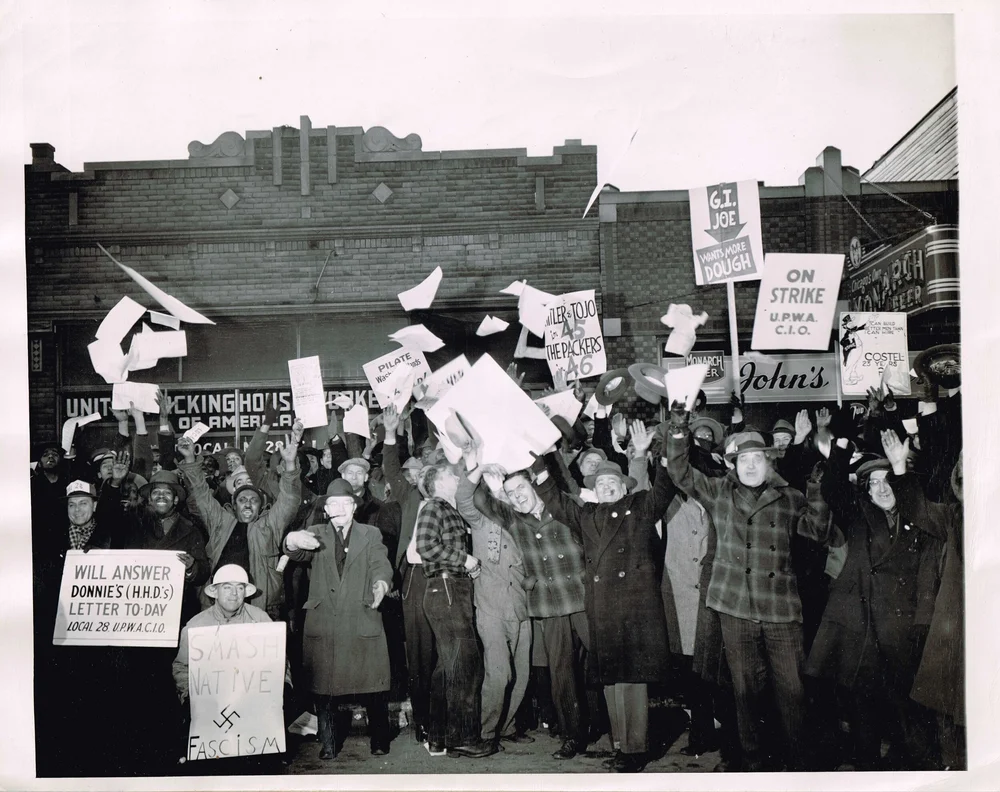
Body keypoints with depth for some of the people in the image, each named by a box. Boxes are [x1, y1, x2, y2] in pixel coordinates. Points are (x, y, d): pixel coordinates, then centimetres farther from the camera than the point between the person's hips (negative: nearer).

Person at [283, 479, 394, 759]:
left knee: (373, 687, 2)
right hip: (323, 625, 1)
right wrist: (293, 541, -34)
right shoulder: (316, 534, 10)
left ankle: (379, 741, 17)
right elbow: (297, 554, -9)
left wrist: (380, 584, -28)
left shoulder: (370, 534, 10)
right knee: (324, 688, 4)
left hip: (363, 624, -1)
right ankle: (328, 744, 17)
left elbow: (381, 565, -5)